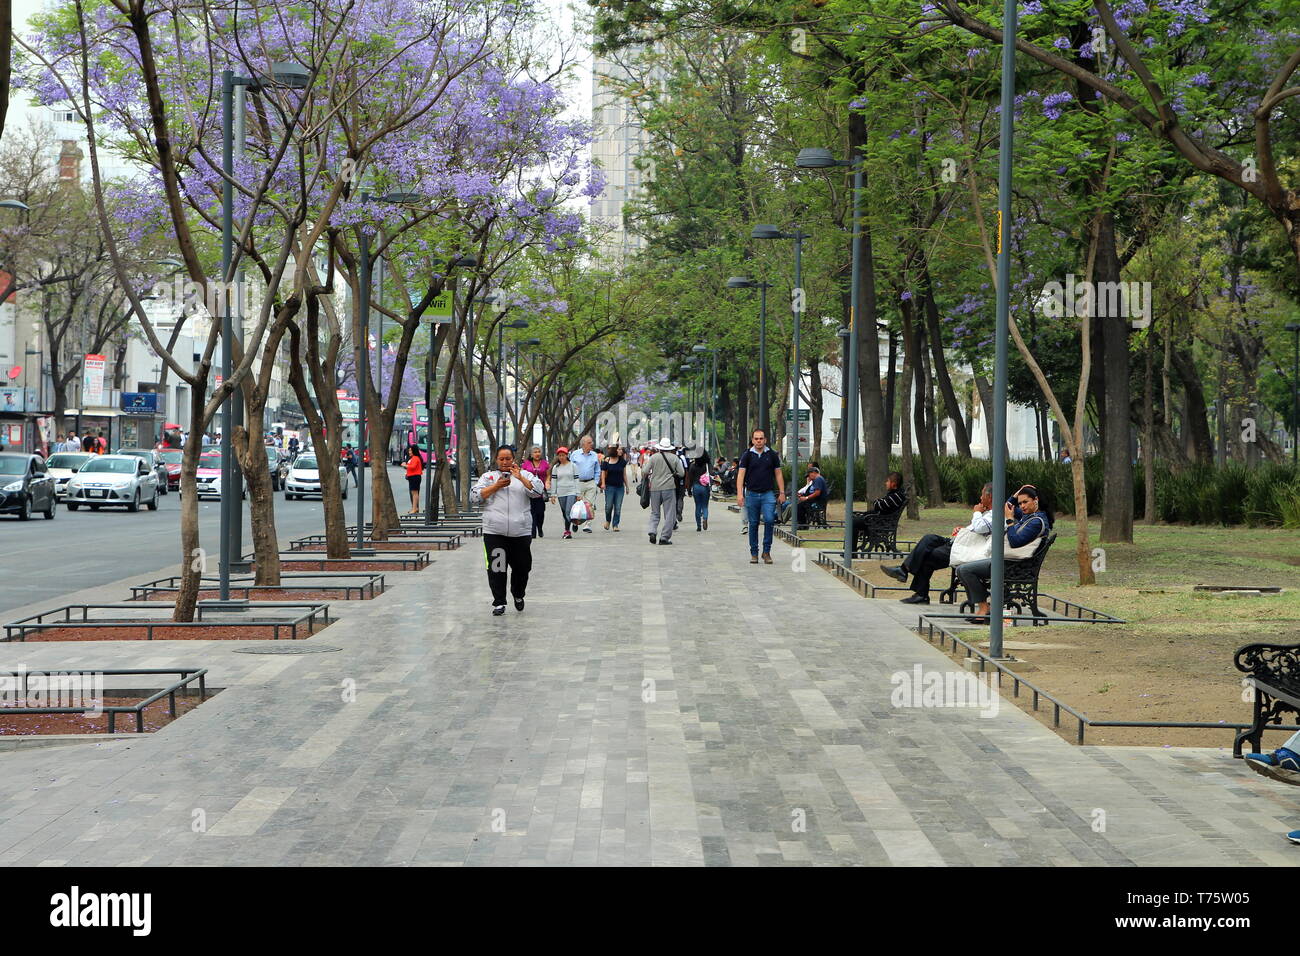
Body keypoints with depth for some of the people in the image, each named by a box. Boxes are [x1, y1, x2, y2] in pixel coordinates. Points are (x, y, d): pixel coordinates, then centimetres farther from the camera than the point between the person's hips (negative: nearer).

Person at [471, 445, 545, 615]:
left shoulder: (525, 475, 12)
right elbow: (475, 497, 1)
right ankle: (499, 603, 5)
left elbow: (538, 491, -4)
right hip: (494, 532, 0)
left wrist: (520, 477, -14)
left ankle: (518, 595, 32)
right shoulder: (488, 476, 13)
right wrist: (496, 486, -8)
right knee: (496, 569, -5)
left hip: (520, 532, 0)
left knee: (522, 567, 7)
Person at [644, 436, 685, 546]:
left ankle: (652, 532, -6)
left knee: (655, 513, 14)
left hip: (655, 488, 2)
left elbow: (645, 472, -3)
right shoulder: (675, 458, 1)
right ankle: (664, 537, -1)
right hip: (669, 488, -1)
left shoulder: (653, 457, 2)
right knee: (669, 514, 4)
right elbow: (682, 474, 1)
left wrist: (648, 478, 18)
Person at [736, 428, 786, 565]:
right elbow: (741, 475, -2)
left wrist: (782, 493, 6)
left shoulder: (772, 455, 7)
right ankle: (754, 553, 15)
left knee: (769, 520, -17)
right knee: (753, 524, 5)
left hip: (768, 493, 0)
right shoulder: (747, 456, 3)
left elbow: (778, 474, 11)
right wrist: (739, 493, -13)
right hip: (752, 494, 0)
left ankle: (766, 551, -6)